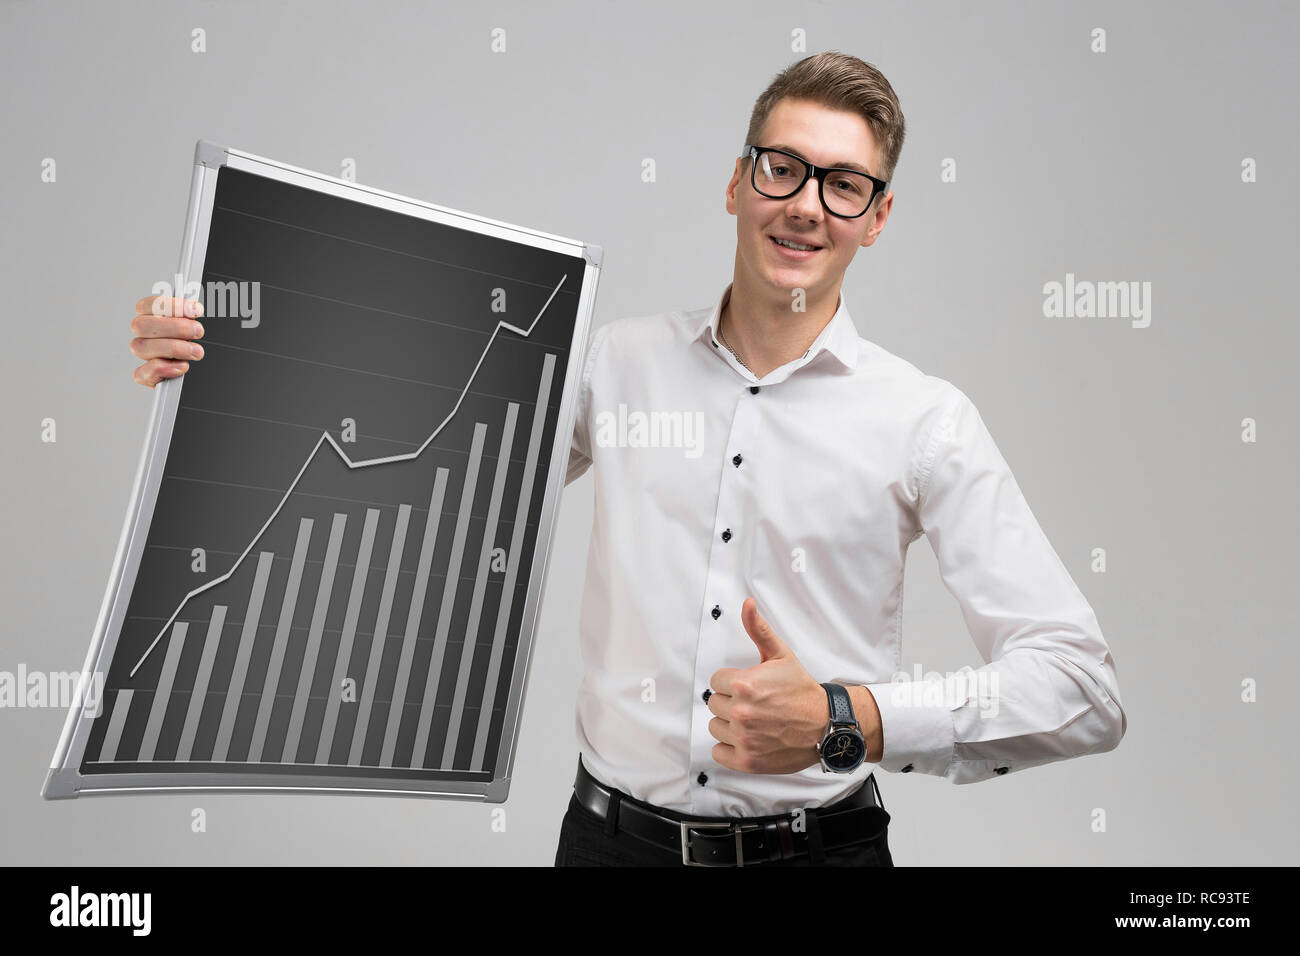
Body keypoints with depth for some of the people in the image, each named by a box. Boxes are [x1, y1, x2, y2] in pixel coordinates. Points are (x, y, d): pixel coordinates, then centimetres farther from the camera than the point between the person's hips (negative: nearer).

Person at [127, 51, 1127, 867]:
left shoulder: (926, 419, -8)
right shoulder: (617, 363, -1)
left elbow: (1085, 685, -9)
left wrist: (848, 721, -22)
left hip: (819, 843, -1)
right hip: (615, 834, 2)